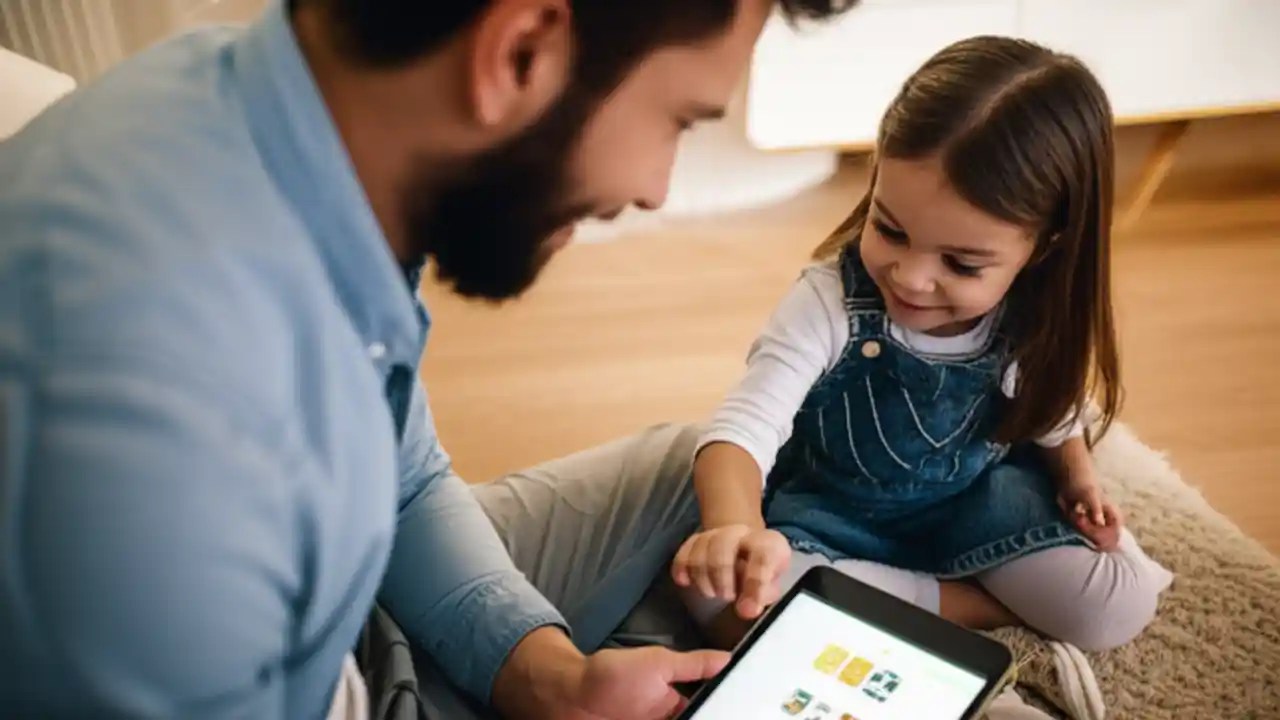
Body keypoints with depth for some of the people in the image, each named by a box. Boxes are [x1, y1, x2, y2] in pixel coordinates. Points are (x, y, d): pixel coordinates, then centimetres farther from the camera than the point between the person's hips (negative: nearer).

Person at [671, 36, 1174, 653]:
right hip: (832, 513, -1)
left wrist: (1077, 480, -8)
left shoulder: (1033, 323, -16)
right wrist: (736, 529, -59)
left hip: (977, 505, 2)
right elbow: (742, 430, -40)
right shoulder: (829, 302, -29)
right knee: (727, 596, -29)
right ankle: (982, 603, -14)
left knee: (1121, 607, -16)